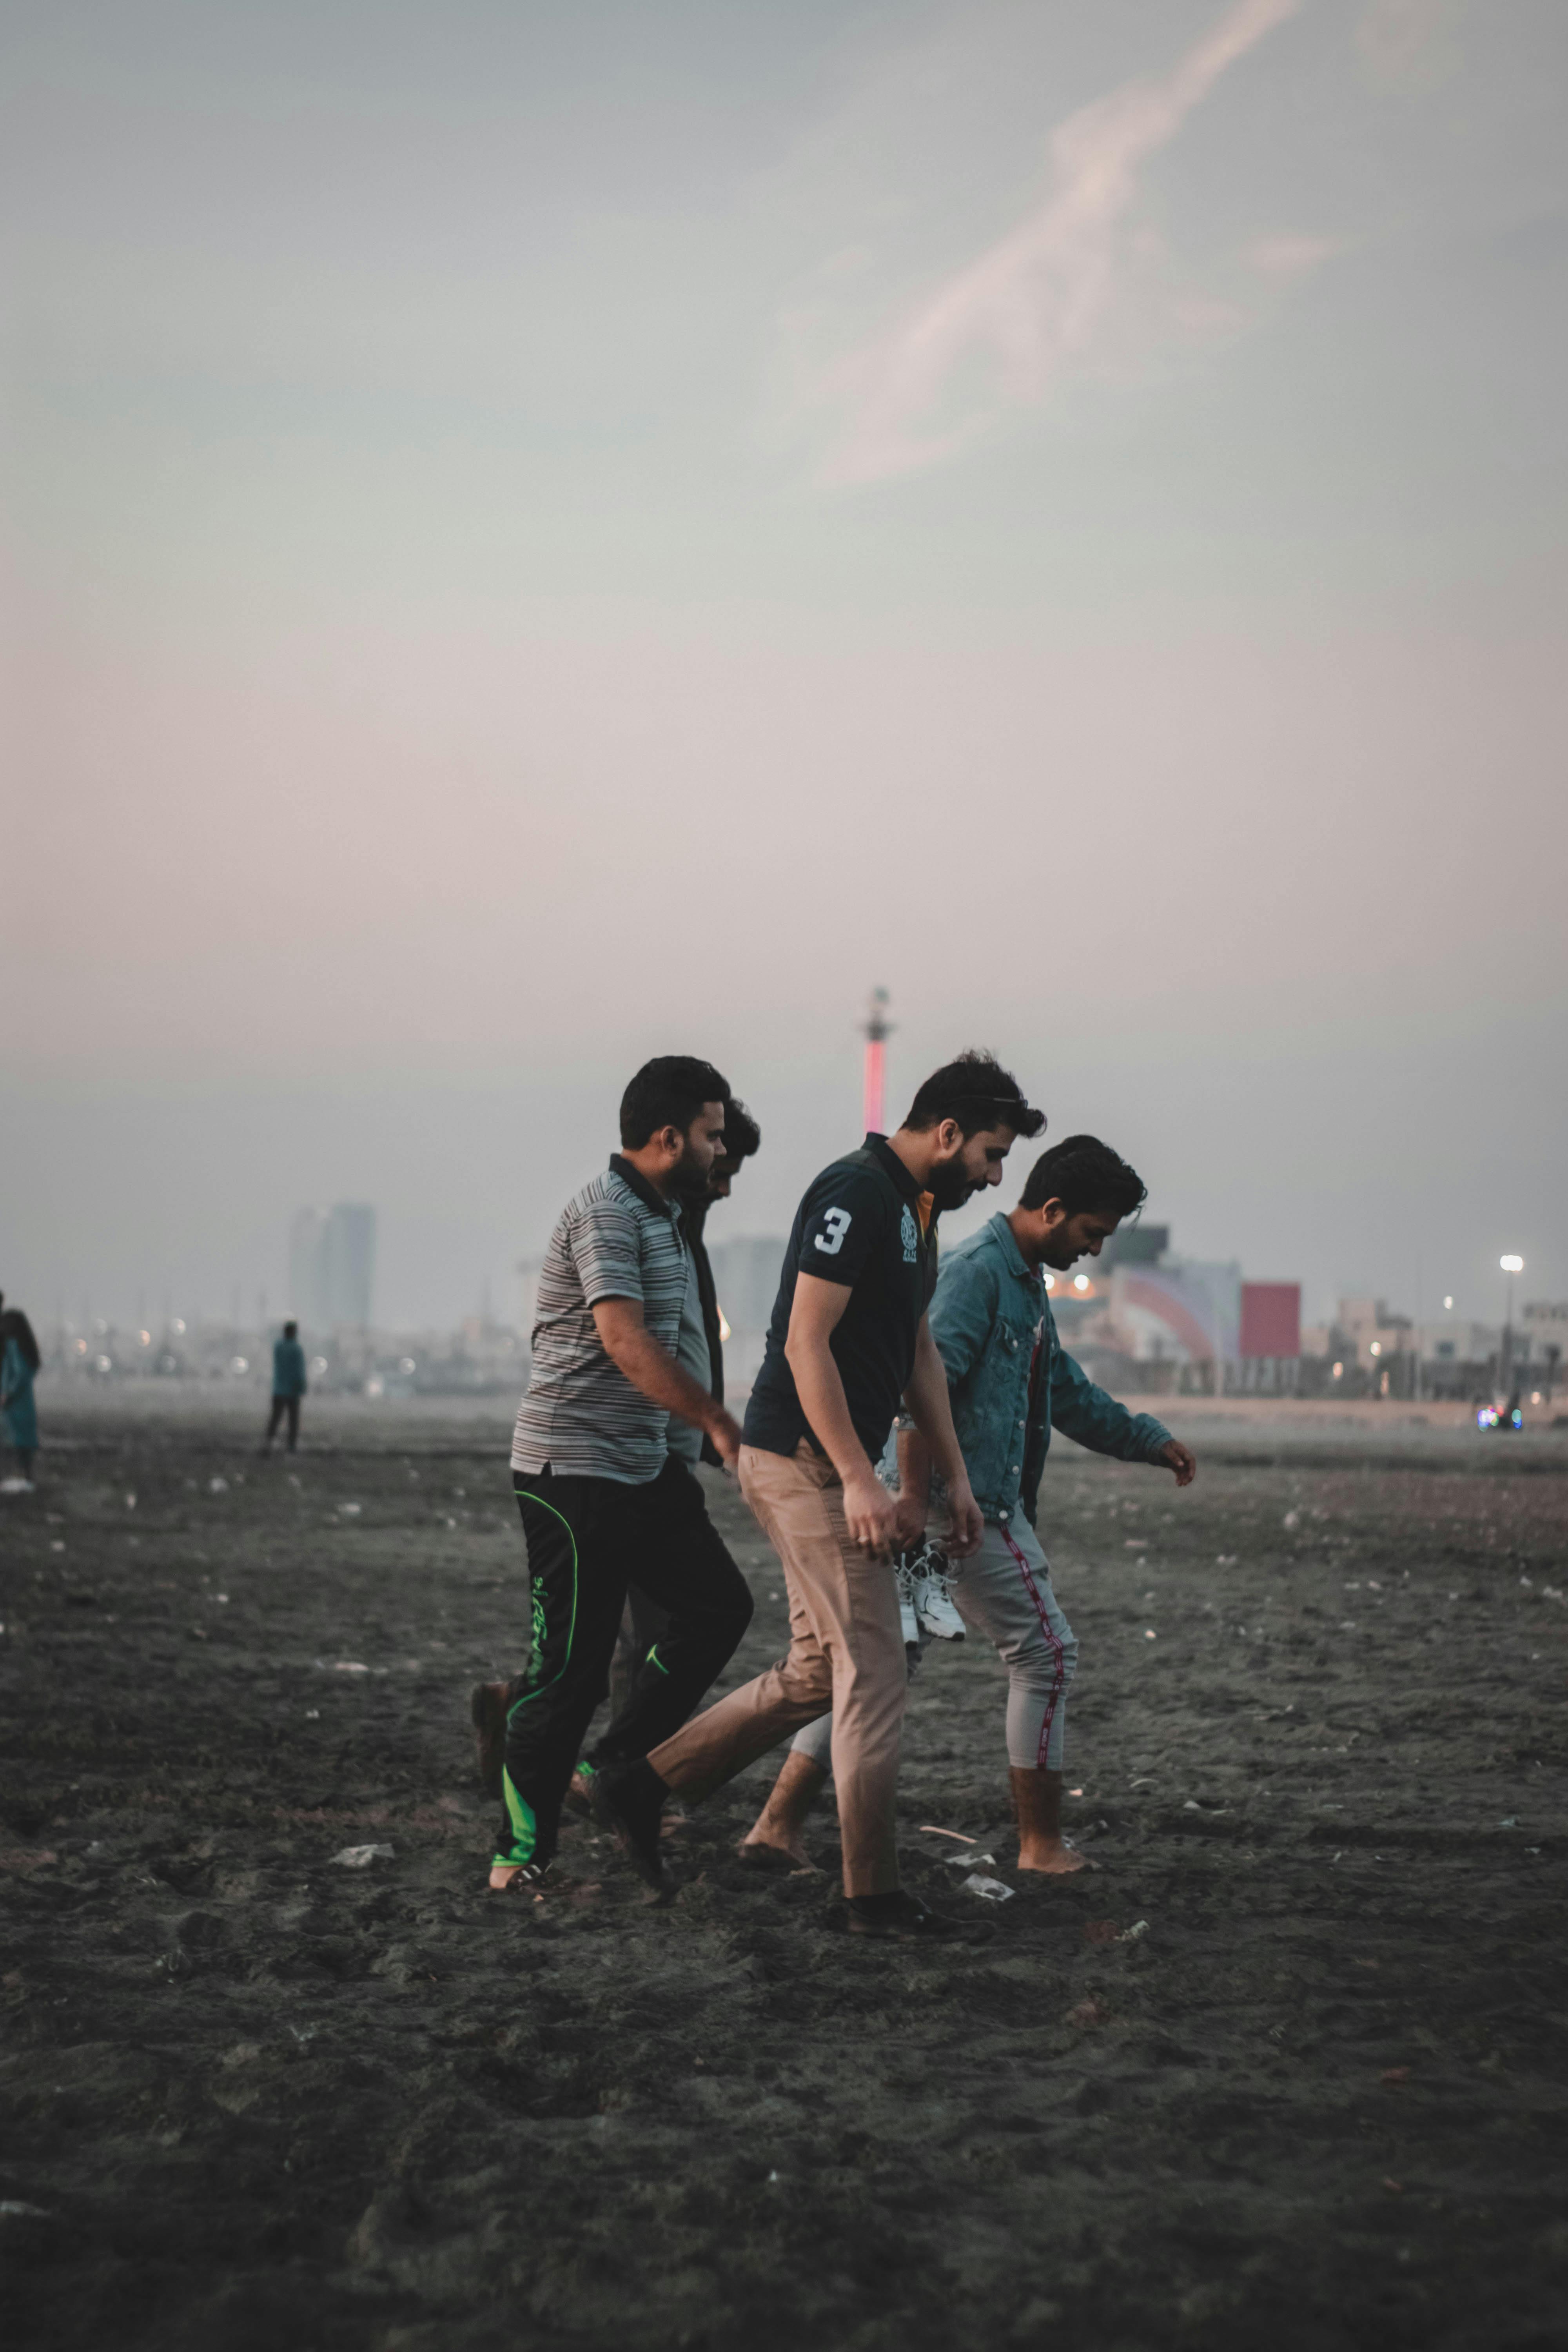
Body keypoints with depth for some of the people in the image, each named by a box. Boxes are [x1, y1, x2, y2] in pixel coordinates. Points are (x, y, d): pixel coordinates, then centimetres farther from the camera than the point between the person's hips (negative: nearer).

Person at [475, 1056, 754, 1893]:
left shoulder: (664, 1214, 15)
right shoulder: (605, 1212, -16)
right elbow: (626, 1342, -27)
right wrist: (720, 1424, -28)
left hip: (643, 1464, 10)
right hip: (573, 1470, -10)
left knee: (718, 1606, 7)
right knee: (571, 1664, -5)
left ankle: (616, 1769, 13)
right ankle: (522, 1851, 5)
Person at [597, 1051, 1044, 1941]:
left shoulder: (917, 1210, 16)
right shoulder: (857, 1192, -16)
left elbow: (919, 1353, 23)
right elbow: (806, 1343, -22)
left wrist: (956, 1478, 20)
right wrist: (859, 1479, -24)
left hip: (836, 1465, 10)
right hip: (807, 1460, -10)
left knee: (820, 1671, 14)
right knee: (872, 1675, -6)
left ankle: (646, 1785, 21)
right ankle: (876, 1896, 1)